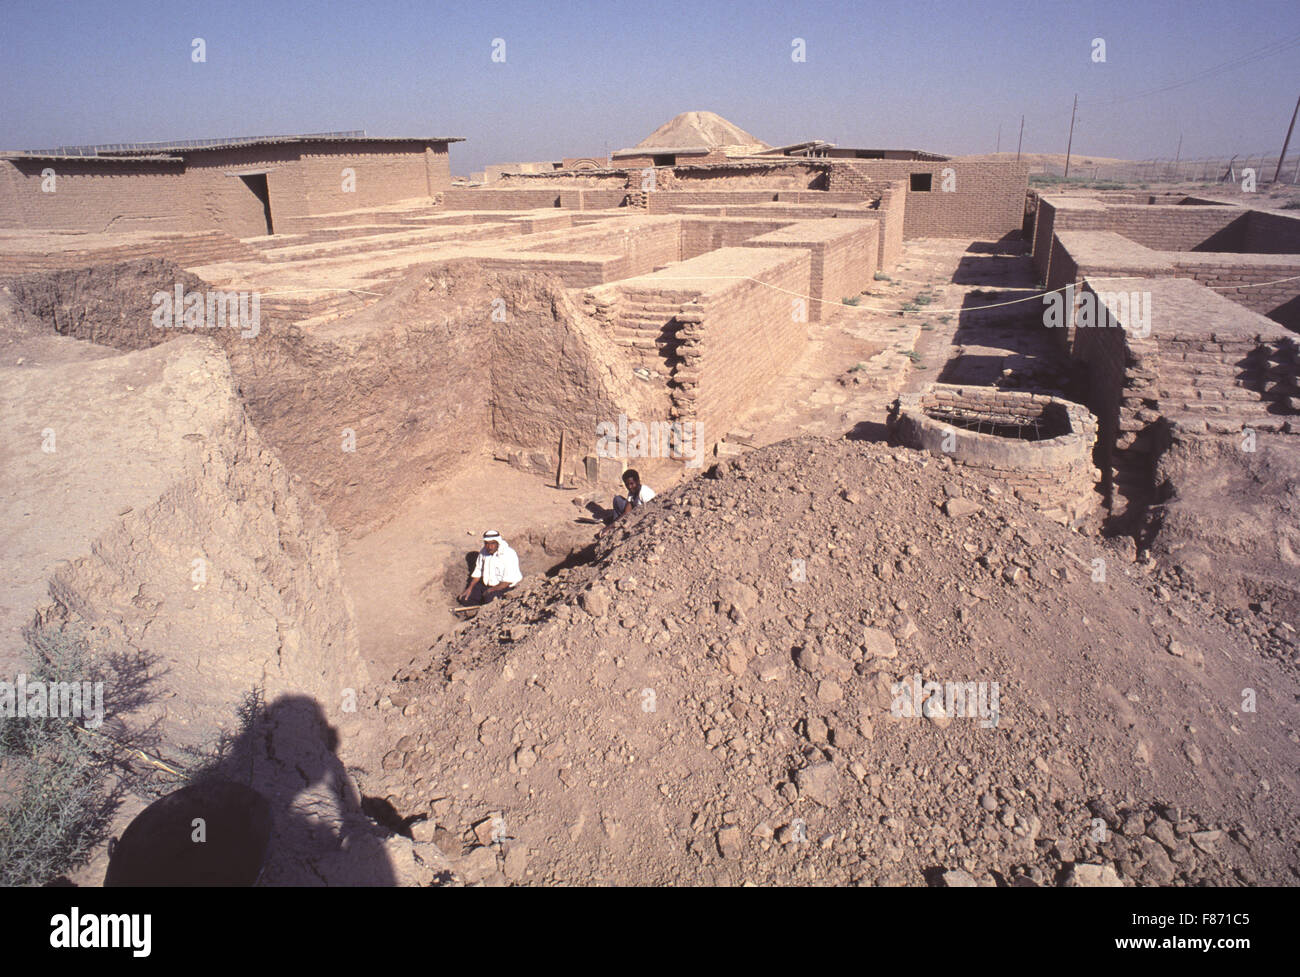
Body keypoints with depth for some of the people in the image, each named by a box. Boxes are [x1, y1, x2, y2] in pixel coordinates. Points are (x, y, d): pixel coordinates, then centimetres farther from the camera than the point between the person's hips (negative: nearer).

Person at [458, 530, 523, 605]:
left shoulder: (509, 555, -22)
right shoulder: (483, 551, 0)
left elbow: (509, 580, -23)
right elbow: (478, 571, 11)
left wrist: (492, 590, -22)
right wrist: (470, 588, 1)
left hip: (502, 586, -7)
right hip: (485, 584, 7)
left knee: (489, 597, -34)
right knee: (464, 599, -6)